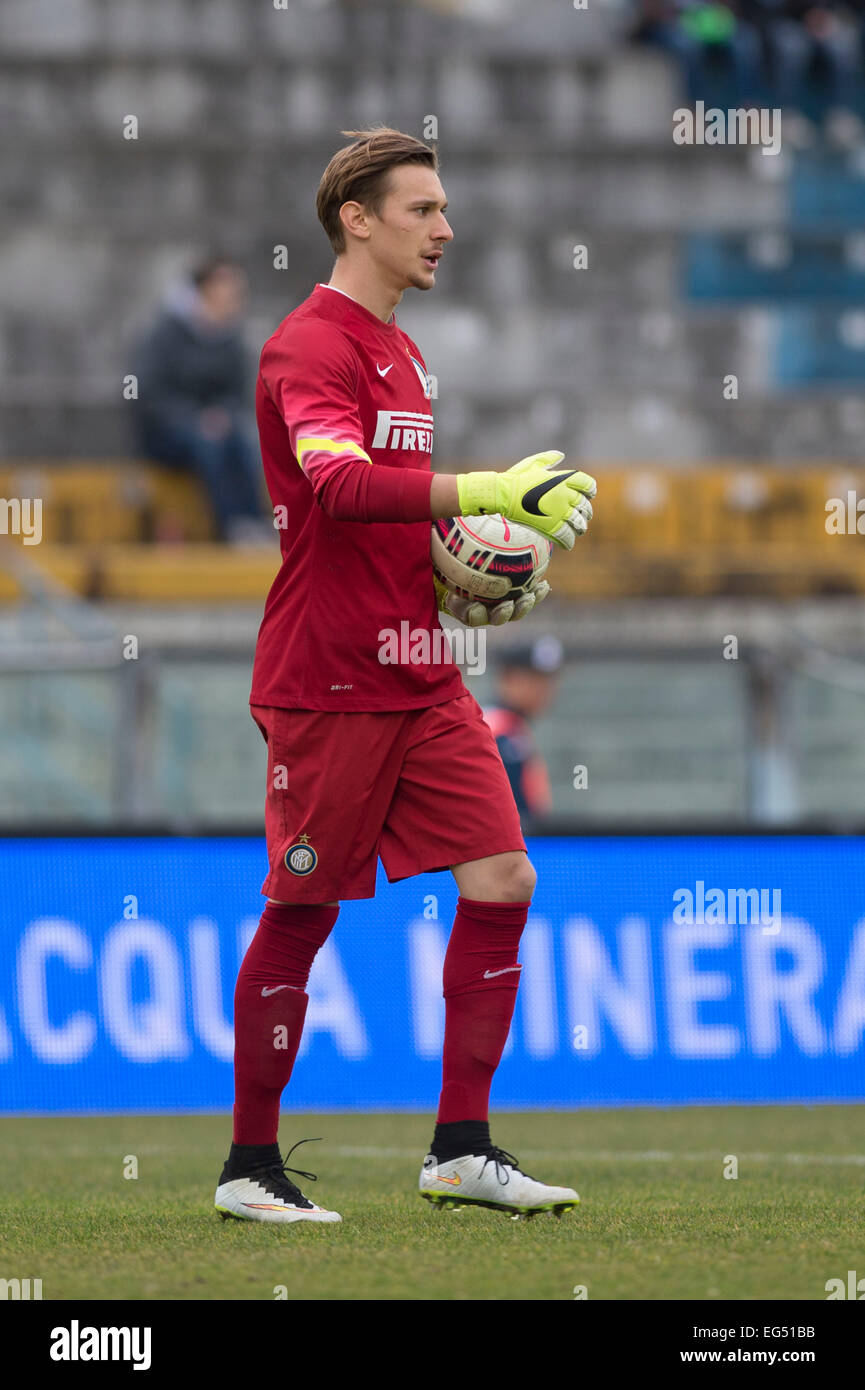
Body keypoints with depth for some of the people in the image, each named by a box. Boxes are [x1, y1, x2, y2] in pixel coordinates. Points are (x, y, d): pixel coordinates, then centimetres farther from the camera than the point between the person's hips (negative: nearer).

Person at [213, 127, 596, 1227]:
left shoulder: (399, 352, 18)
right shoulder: (311, 348, -12)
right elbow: (341, 485, -30)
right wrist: (488, 492, -38)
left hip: (419, 677, 8)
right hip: (327, 683, -8)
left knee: (501, 879, -2)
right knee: (300, 916, -1)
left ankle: (460, 1149, 3)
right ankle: (250, 1167, 10)